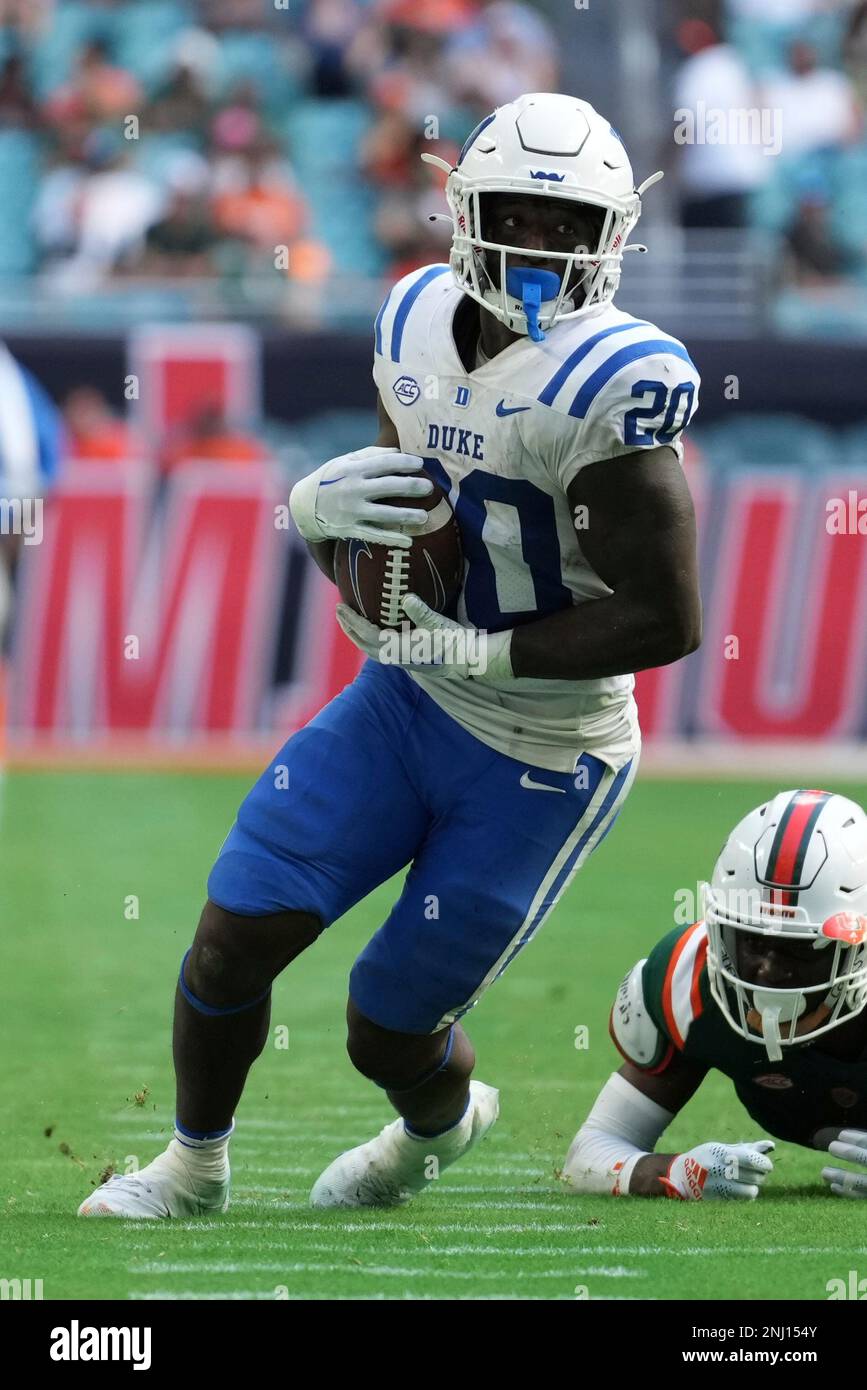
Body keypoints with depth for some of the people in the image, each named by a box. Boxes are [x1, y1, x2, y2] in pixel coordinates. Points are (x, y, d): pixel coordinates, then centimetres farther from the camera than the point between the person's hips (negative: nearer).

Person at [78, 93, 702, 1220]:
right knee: (233, 939, -2)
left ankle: (441, 1124, 44)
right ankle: (194, 1167, 25)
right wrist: (319, 508, -15)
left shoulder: (607, 386, -25)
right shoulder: (422, 325, -1)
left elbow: (668, 621, -25)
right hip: (405, 699, 6)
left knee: (388, 1032, 6)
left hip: (541, 766, -6)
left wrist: (470, 647, -22)